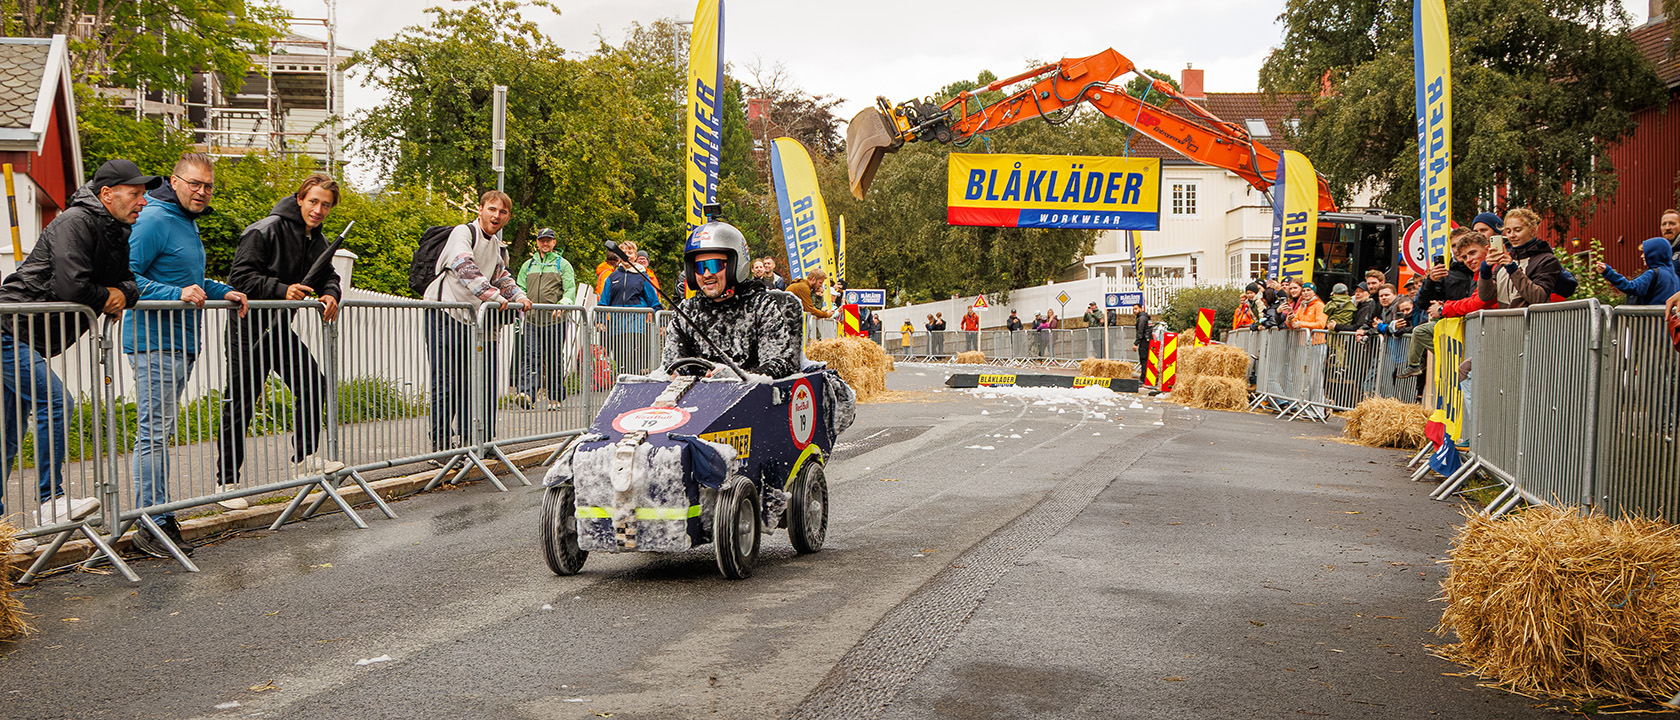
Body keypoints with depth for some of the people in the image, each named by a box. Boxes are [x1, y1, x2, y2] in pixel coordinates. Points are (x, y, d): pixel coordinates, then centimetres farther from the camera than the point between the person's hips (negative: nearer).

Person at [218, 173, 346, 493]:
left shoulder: (319, 241, 8)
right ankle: (226, 480, 4)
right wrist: (282, 290, -30)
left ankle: (305, 458, 16)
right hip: (249, 327, -8)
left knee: (313, 384, 4)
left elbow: (328, 275, 18)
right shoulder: (265, 231, -16)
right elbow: (241, 276, -19)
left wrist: (329, 293, -5)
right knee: (240, 403, -4)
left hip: (280, 327, 8)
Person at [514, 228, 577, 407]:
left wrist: (562, 304, -20)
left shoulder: (563, 264, 9)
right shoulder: (528, 265, 19)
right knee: (532, 358, -10)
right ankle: (527, 393, -23)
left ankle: (556, 398, 11)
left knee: (555, 359, 2)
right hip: (533, 320, 2)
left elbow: (570, 290, -1)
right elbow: (521, 288, 19)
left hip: (555, 320, -2)